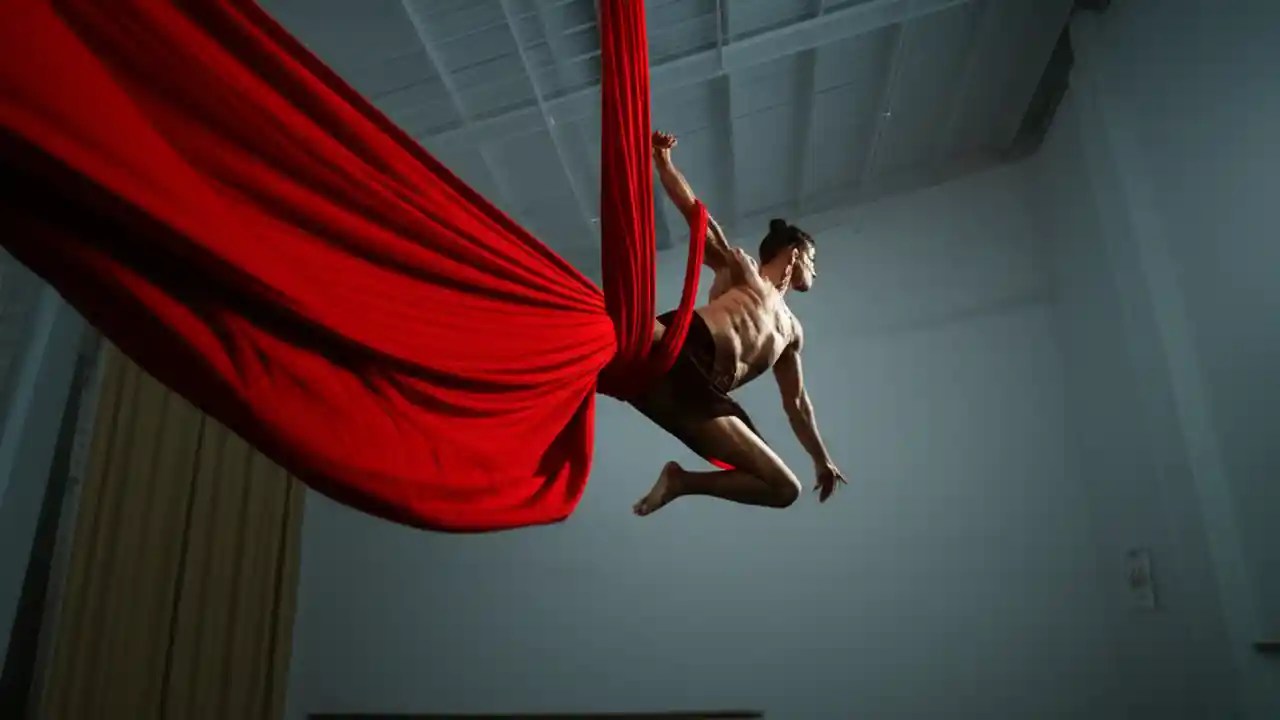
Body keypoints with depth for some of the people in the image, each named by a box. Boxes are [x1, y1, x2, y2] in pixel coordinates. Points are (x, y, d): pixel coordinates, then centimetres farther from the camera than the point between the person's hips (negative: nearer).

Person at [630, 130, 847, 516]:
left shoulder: (791, 330, 35)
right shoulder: (740, 267, 21)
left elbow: (796, 403, 39)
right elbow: (697, 216, 11)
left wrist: (822, 459, 39)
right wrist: (662, 163, -3)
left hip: (702, 394, 6)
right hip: (677, 353, -6)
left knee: (785, 488, 0)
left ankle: (681, 481, -1)